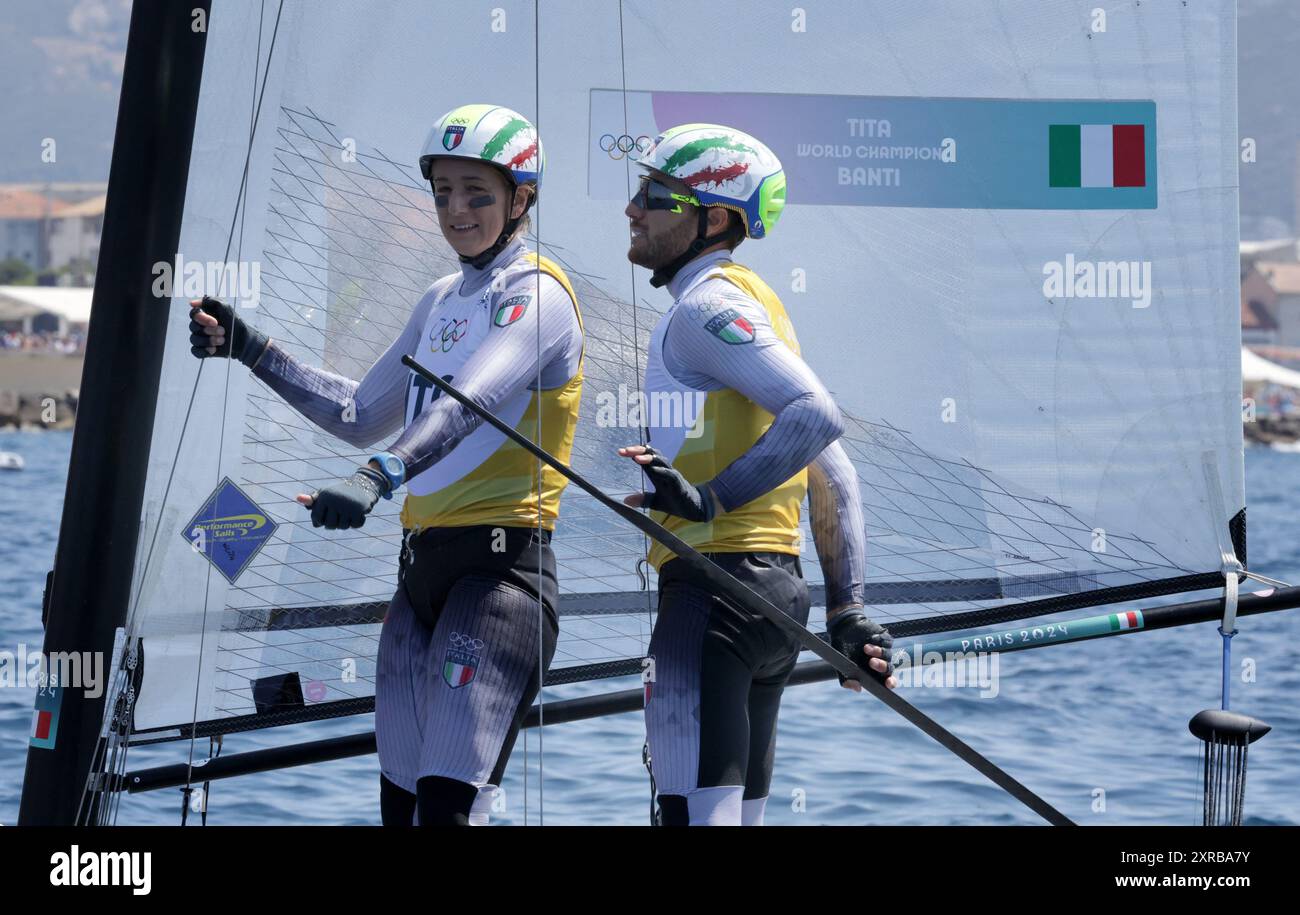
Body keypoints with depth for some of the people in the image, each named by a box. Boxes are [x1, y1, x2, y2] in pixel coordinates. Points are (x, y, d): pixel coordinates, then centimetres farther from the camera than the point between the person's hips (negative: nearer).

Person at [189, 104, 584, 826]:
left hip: (501, 566, -9)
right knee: (400, 802, 8)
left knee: (447, 803, -20)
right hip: (421, 563, 9)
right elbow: (361, 417, 27)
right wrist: (249, 350, 21)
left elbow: (471, 404, -27)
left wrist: (378, 477, -42)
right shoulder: (442, 299, 19)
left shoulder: (537, 296, -8)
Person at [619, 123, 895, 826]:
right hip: (778, 588, 10)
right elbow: (834, 479, 23)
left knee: (695, 812, -14)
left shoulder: (707, 302, -6)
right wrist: (846, 610, 20)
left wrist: (708, 499, -21)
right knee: (739, 816, 12)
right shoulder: (760, 305, 24)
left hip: (715, 582, -10)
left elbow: (816, 416, -21)